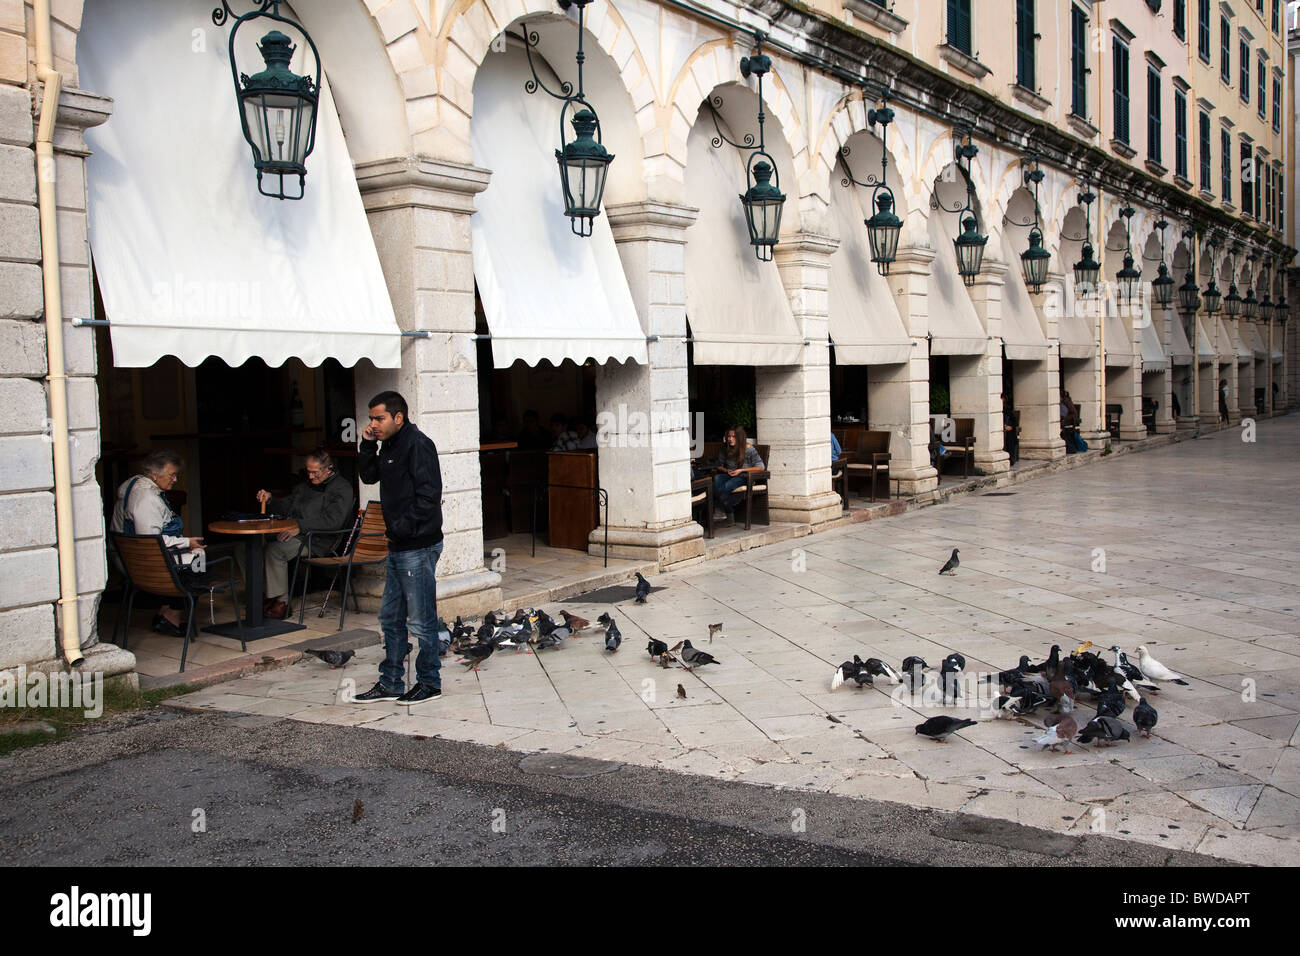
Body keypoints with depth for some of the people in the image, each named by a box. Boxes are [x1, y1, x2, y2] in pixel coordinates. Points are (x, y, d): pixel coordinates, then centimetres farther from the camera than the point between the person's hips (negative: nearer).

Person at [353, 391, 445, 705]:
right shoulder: (390, 445, 14)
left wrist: (403, 527, -19)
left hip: (419, 546, -10)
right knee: (391, 619, 15)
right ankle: (390, 683, 24)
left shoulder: (418, 444, -15)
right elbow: (369, 476, 23)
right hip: (398, 547, 10)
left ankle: (430, 683, 13)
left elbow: (429, 494, -20)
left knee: (421, 621, 0)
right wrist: (367, 445, 9)